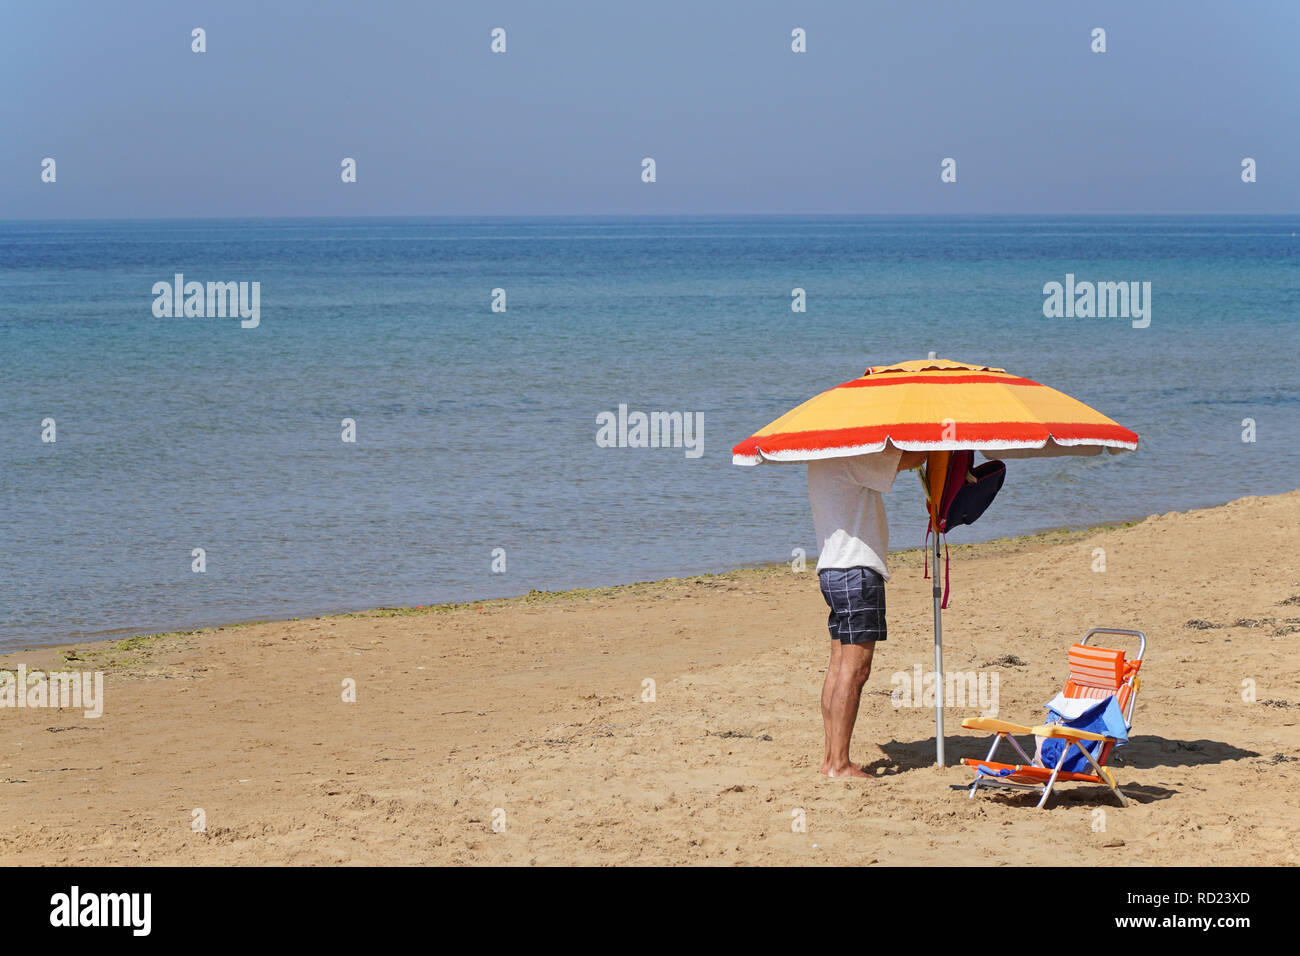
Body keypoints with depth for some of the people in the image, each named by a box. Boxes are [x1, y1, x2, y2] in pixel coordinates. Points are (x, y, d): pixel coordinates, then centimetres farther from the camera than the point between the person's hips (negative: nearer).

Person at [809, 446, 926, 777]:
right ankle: (839, 764, -10)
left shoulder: (823, 460, 15)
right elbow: (914, 457, -14)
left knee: (840, 665, 11)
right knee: (854, 669, -9)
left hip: (833, 568, 10)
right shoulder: (850, 459, -14)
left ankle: (831, 758, 13)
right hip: (856, 570, -10)